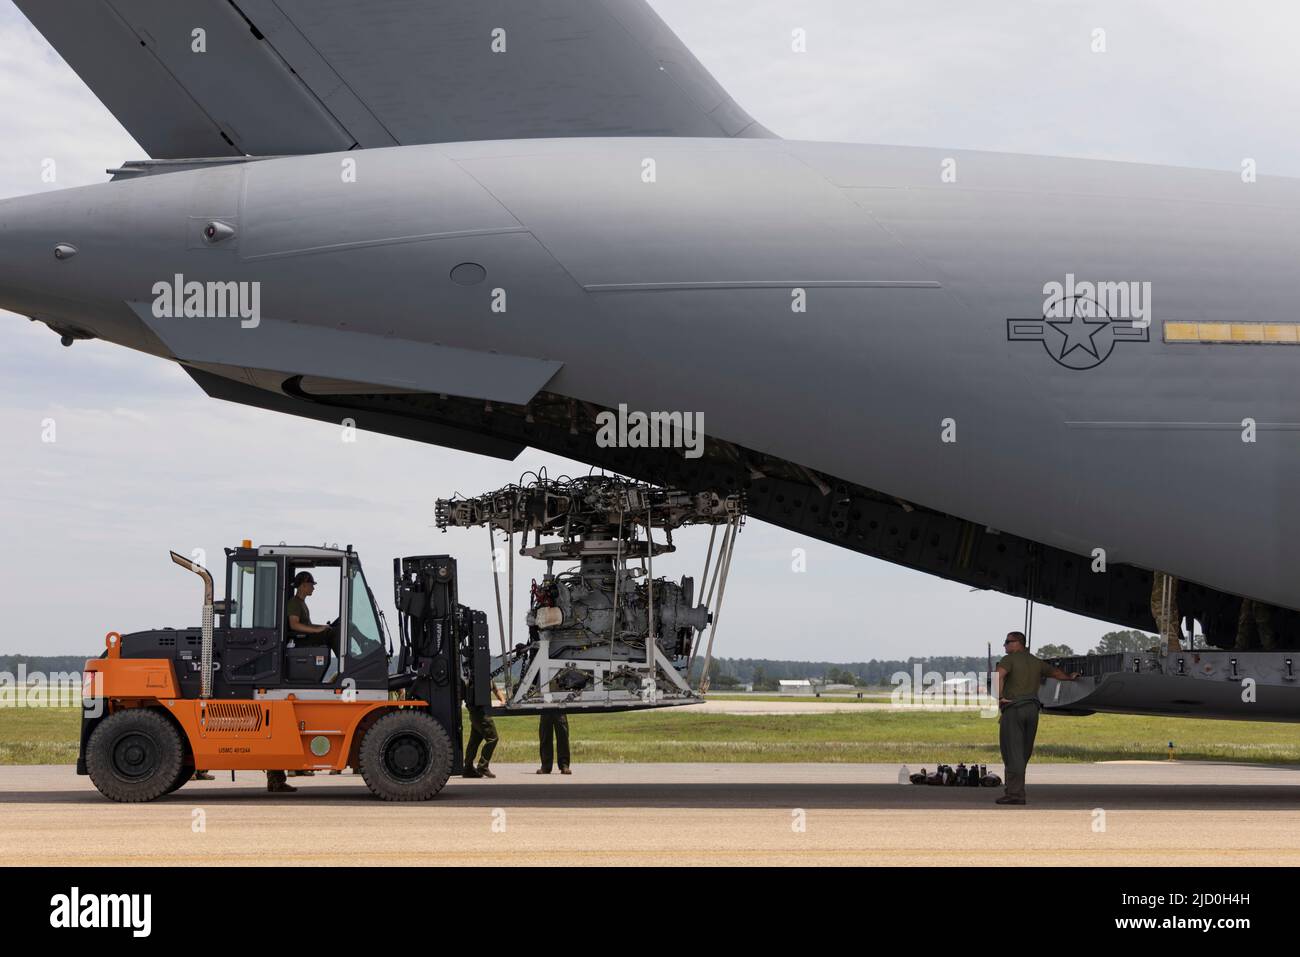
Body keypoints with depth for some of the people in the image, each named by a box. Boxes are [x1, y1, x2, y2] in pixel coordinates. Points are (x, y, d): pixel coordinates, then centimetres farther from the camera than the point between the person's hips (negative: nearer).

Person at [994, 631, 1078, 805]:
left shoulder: (1009, 659, -1)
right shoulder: (1036, 662, 20)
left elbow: (999, 674, -22)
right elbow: (1055, 672, 37)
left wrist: (999, 697, -19)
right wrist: (1070, 678, 56)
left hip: (1013, 708, -6)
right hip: (1032, 709, 6)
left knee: (1013, 752, -8)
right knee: (1023, 753, 12)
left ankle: (1015, 793, -14)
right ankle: (1014, 788, 15)